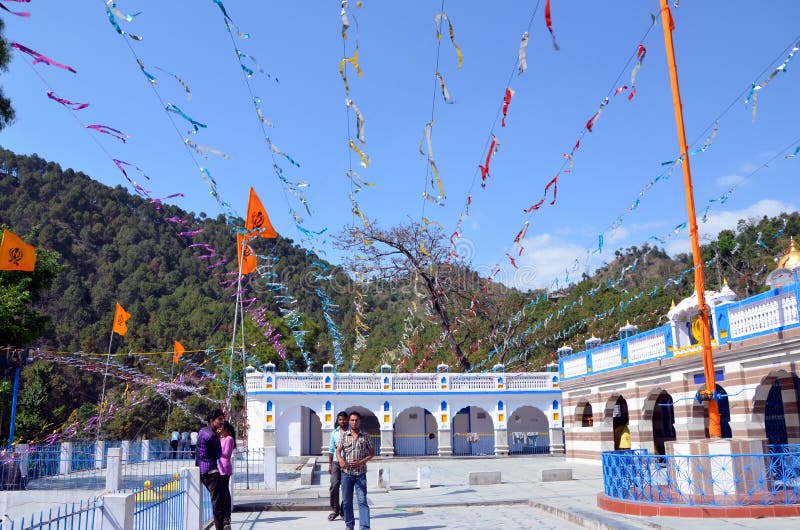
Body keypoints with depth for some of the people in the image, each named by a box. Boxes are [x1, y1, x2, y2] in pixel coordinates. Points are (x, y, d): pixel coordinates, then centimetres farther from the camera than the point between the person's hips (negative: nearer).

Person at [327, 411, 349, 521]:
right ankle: (335, 510, 1)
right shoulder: (334, 433, 11)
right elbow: (331, 449, 14)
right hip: (336, 462, 2)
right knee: (334, 485, -7)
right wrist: (329, 464, 11)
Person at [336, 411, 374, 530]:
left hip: (360, 473, -1)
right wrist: (340, 460, -25)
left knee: (362, 500, -7)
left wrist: (361, 462, -9)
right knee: (347, 501, 7)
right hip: (346, 472, 1)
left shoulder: (365, 436, 4)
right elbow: (338, 451, -2)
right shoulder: (343, 436, 5)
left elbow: (372, 452, 7)